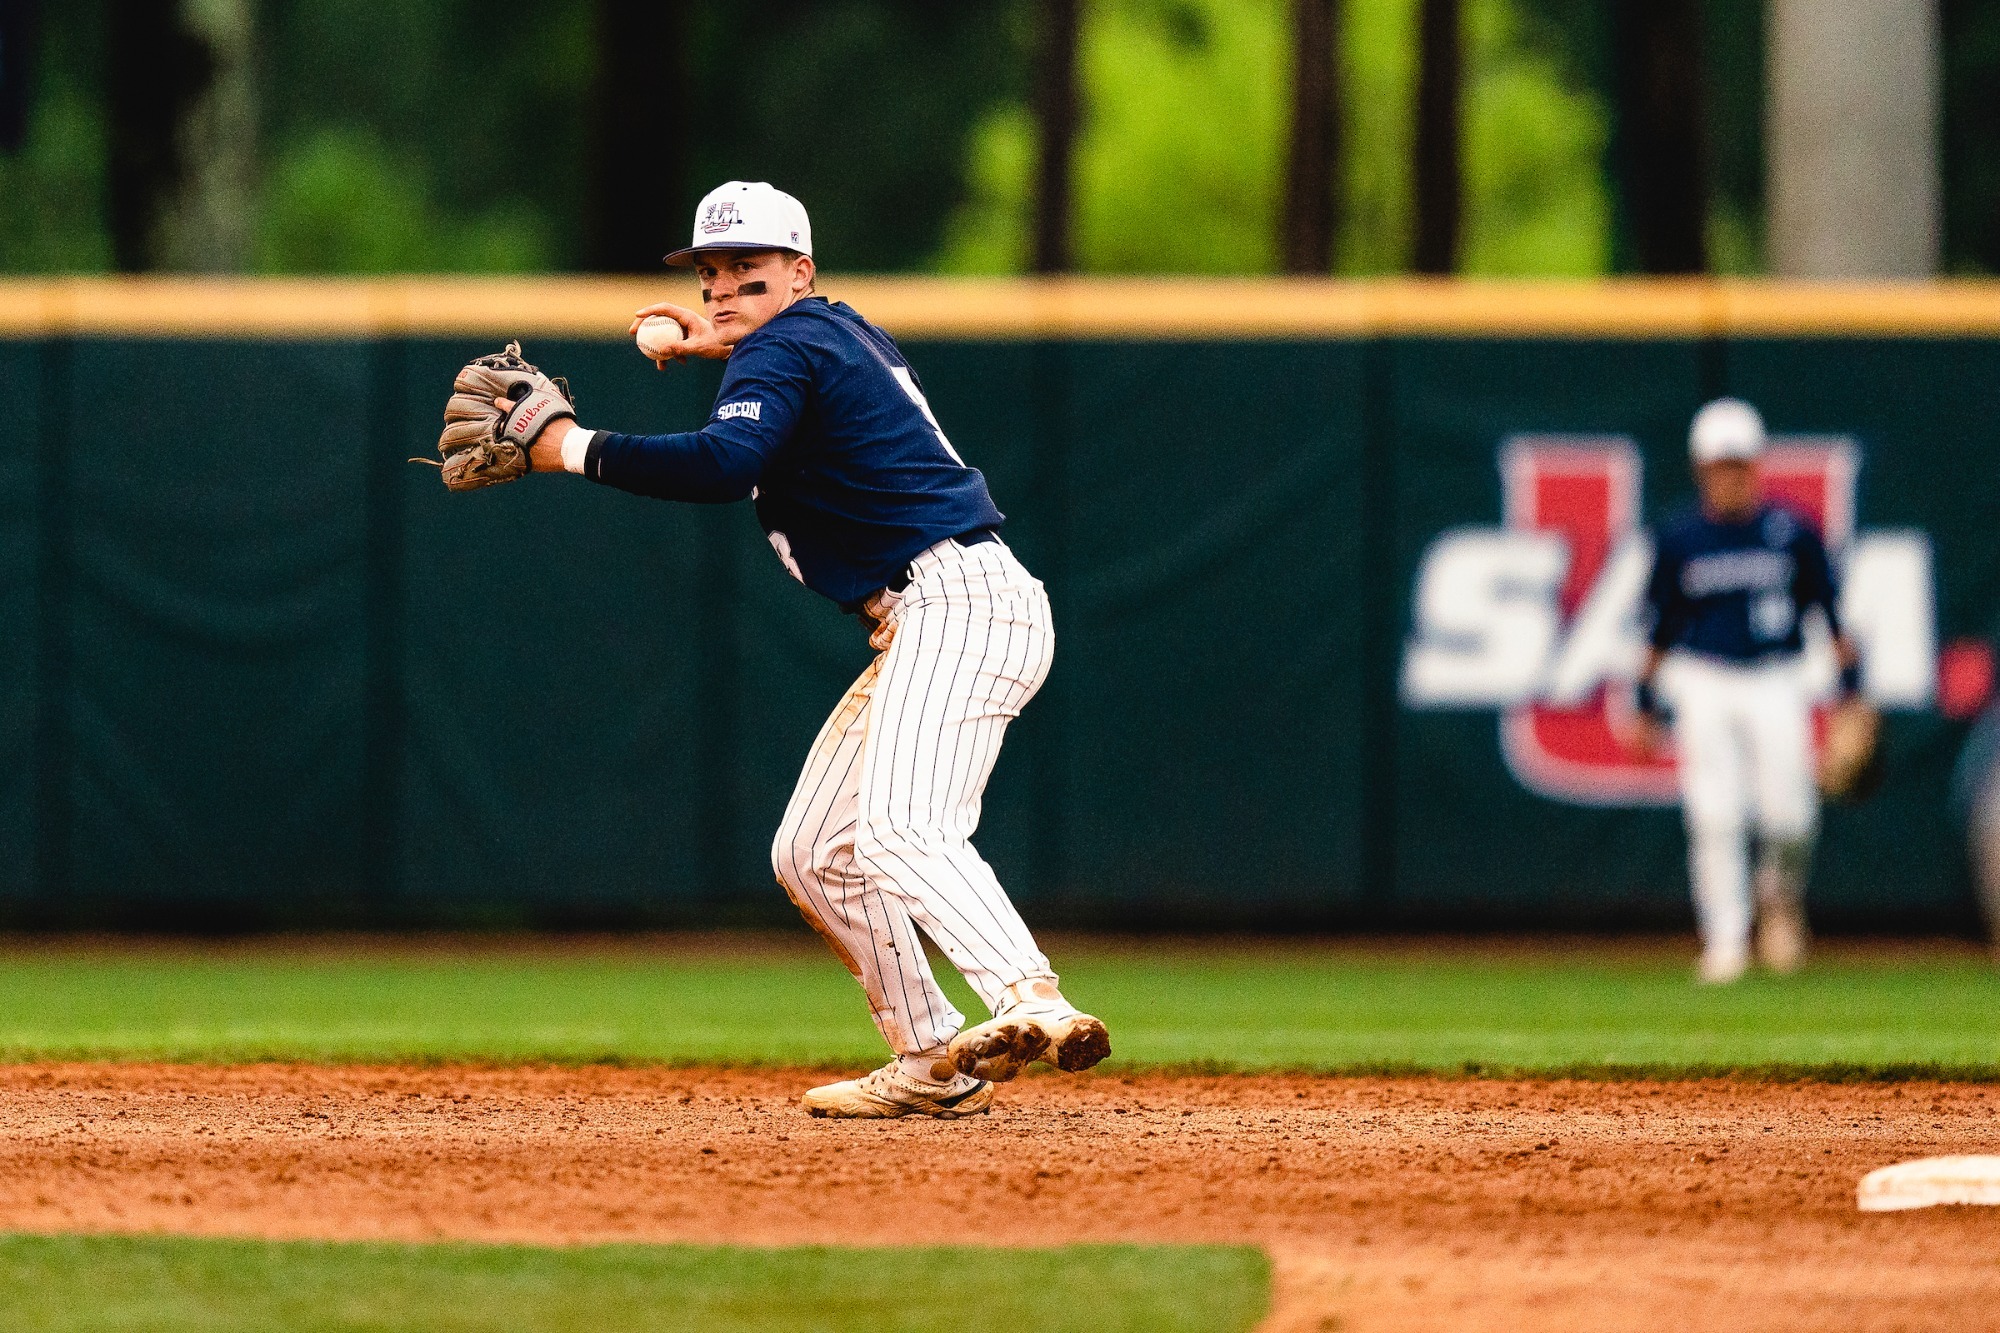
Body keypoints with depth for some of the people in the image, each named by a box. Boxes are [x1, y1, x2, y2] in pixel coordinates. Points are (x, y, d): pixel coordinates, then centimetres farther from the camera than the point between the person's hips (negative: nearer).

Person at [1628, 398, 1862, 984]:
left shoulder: (1792, 533, 1)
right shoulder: (1680, 539, 3)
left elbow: (1831, 610, 7)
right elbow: (1659, 626, 10)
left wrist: (1851, 690, 2)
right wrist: (1645, 703, 9)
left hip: (1775, 686, -1)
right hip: (1704, 685, 1)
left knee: (1788, 814, -12)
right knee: (1714, 817, -8)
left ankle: (1780, 899, 19)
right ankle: (1724, 940, -2)